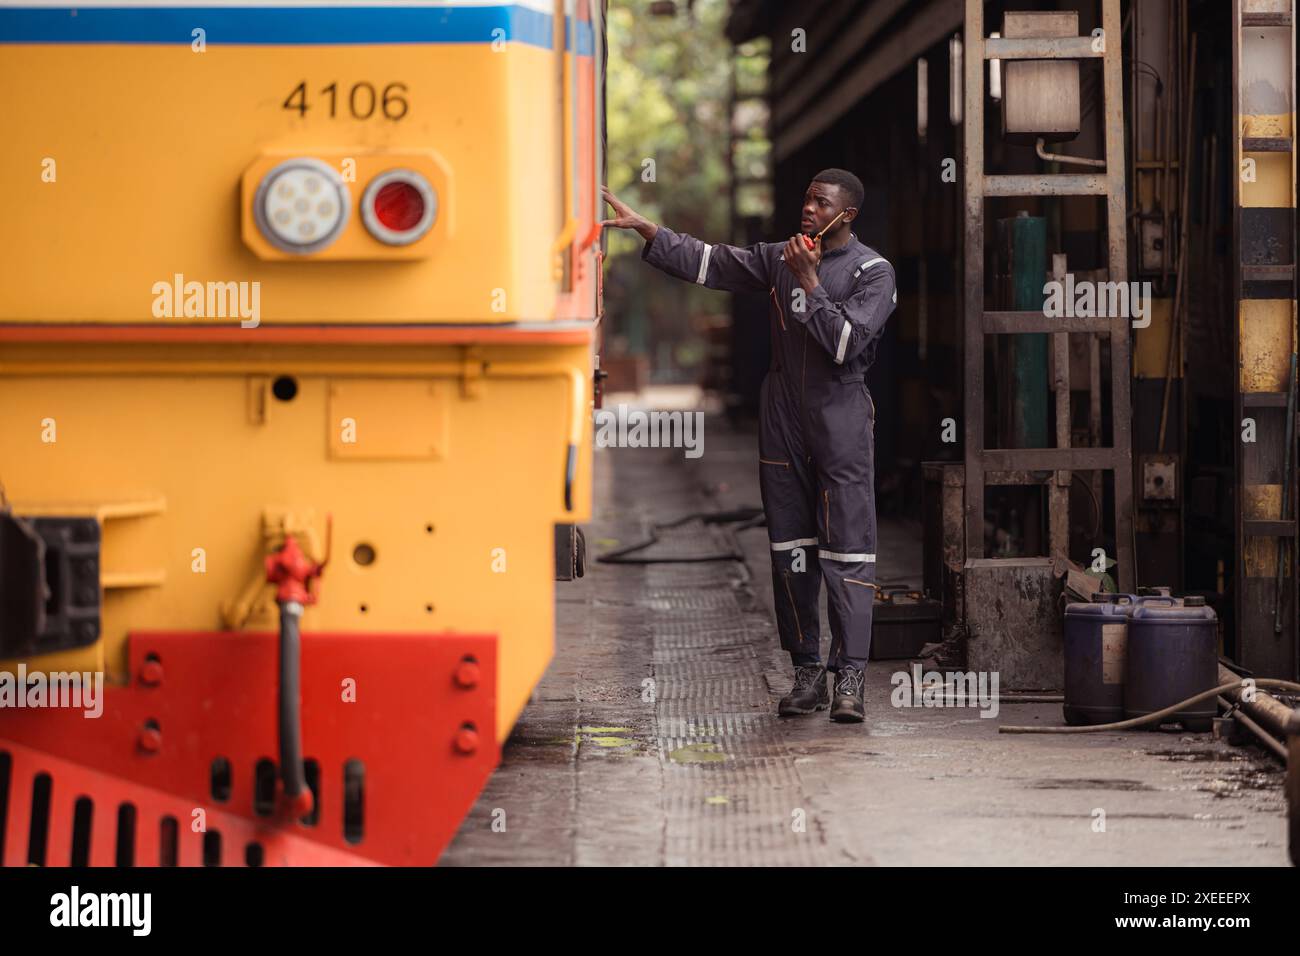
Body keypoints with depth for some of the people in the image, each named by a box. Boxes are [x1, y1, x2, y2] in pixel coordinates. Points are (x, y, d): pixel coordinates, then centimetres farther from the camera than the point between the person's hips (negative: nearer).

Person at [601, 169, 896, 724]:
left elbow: (846, 342, -15)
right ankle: (807, 674, 11)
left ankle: (849, 679, -11)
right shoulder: (779, 258, 11)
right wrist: (642, 227, 0)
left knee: (847, 548, -9)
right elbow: (709, 263, 7)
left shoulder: (873, 273, -4)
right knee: (790, 547, 5)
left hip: (841, 419, -5)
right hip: (783, 417, 5)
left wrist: (809, 282, -15)